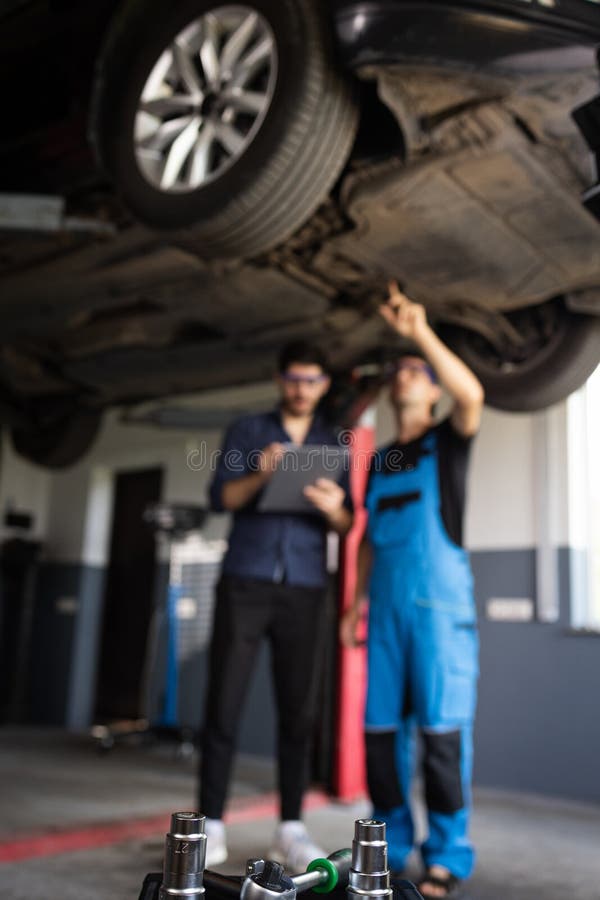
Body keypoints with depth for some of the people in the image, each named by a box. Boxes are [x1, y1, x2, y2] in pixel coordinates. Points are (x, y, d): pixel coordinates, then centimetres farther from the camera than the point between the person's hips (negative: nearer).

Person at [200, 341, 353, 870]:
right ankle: (211, 824, 5)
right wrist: (261, 475, -22)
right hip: (245, 582, -1)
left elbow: (347, 525, 8)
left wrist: (334, 508, -16)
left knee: (298, 710, 0)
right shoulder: (248, 430, 10)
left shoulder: (333, 444, 13)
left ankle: (291, 830, 7)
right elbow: (220, 497, -2)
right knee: (224, 702, -3)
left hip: (304, 590, 1)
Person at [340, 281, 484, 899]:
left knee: (441, 726, -7)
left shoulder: (447, 441, 7)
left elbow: (471, 395, -17)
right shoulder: (378, 461, 22)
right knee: (380, 726, 4)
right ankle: (391, 843, 16)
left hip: (439, 598, -5)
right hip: (387, 603, 5)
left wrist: (420, 332, -18)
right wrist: (357, 602, 14)